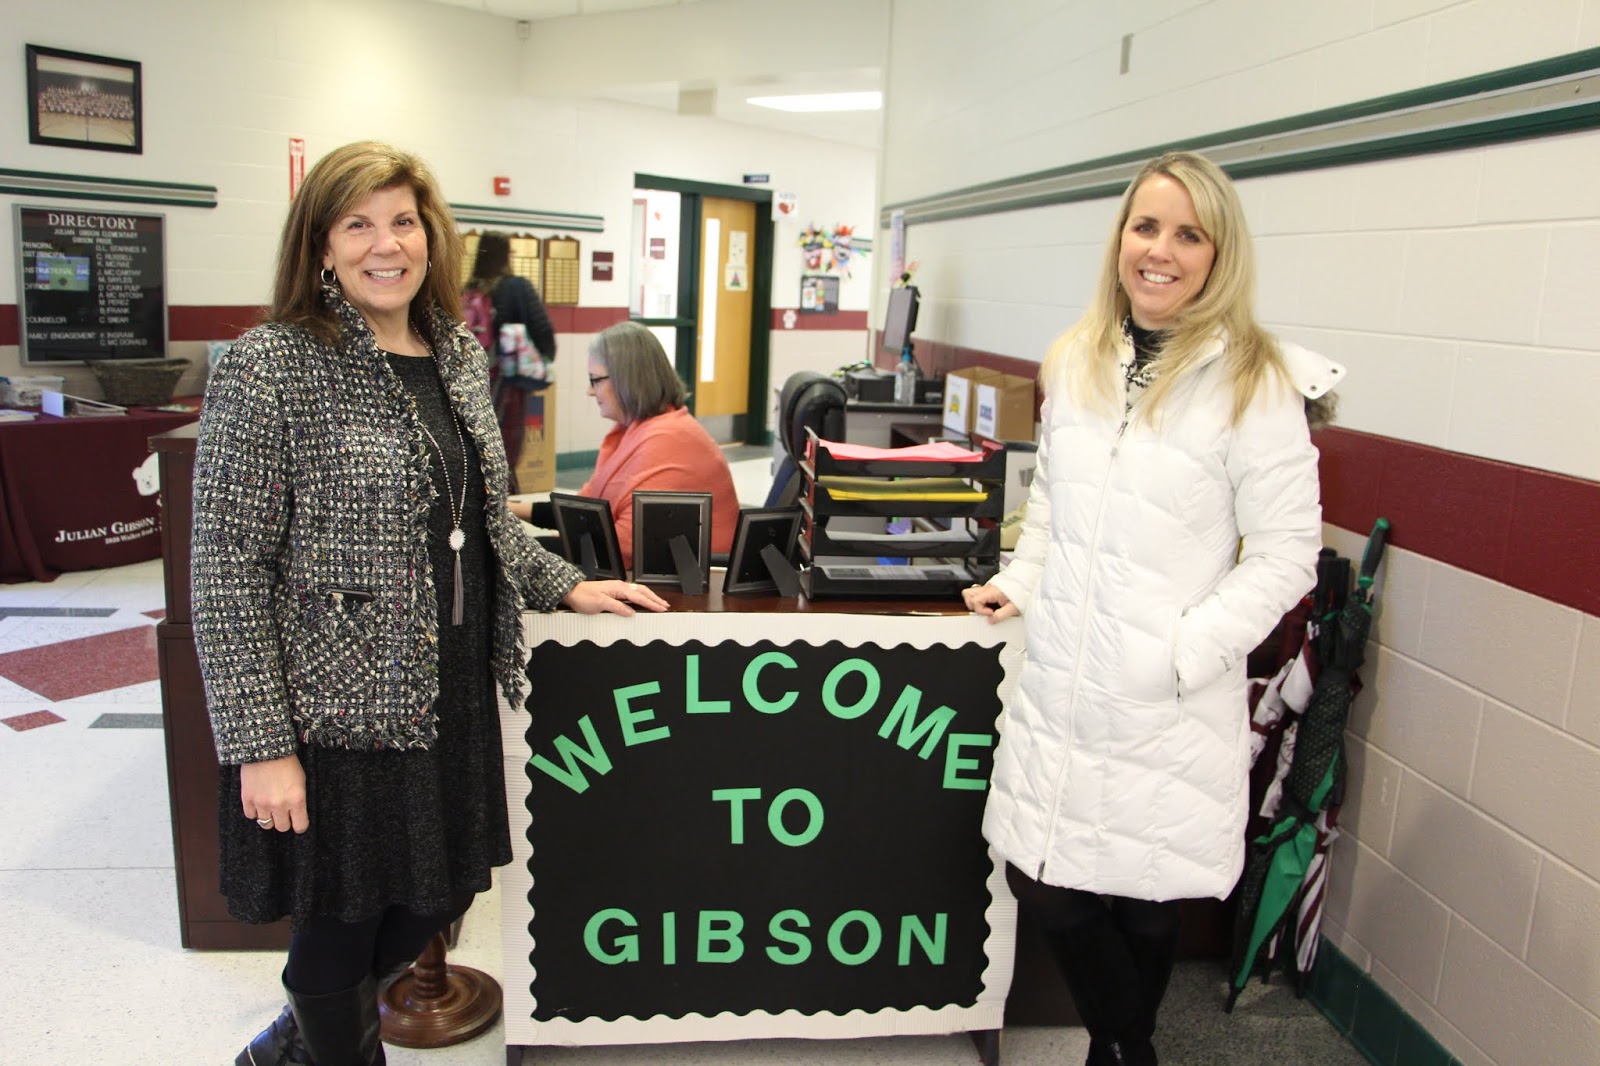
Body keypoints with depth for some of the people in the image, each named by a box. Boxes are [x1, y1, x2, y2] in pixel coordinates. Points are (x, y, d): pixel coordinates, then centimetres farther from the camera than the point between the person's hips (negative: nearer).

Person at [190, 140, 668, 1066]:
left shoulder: (460, 354, 7)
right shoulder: (271, 369, -13)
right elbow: (229, 572, -14)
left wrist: (567, 586, 8)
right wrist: (262, 746, -16)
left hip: (453, 697, 7)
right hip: (337, 709, -7)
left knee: (441, 895, 20)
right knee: (341, 923, 10)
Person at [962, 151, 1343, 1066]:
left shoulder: (1255, 382, -9)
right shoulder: (1077, 361, 7)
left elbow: (1285, 552, -10)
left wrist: (1186, 650, -17)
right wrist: (1022, 583, 6)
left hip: (1171, 708, -4)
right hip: (1061, 682, 5)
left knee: (1144, 904, 9)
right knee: (1044, 883, 10)